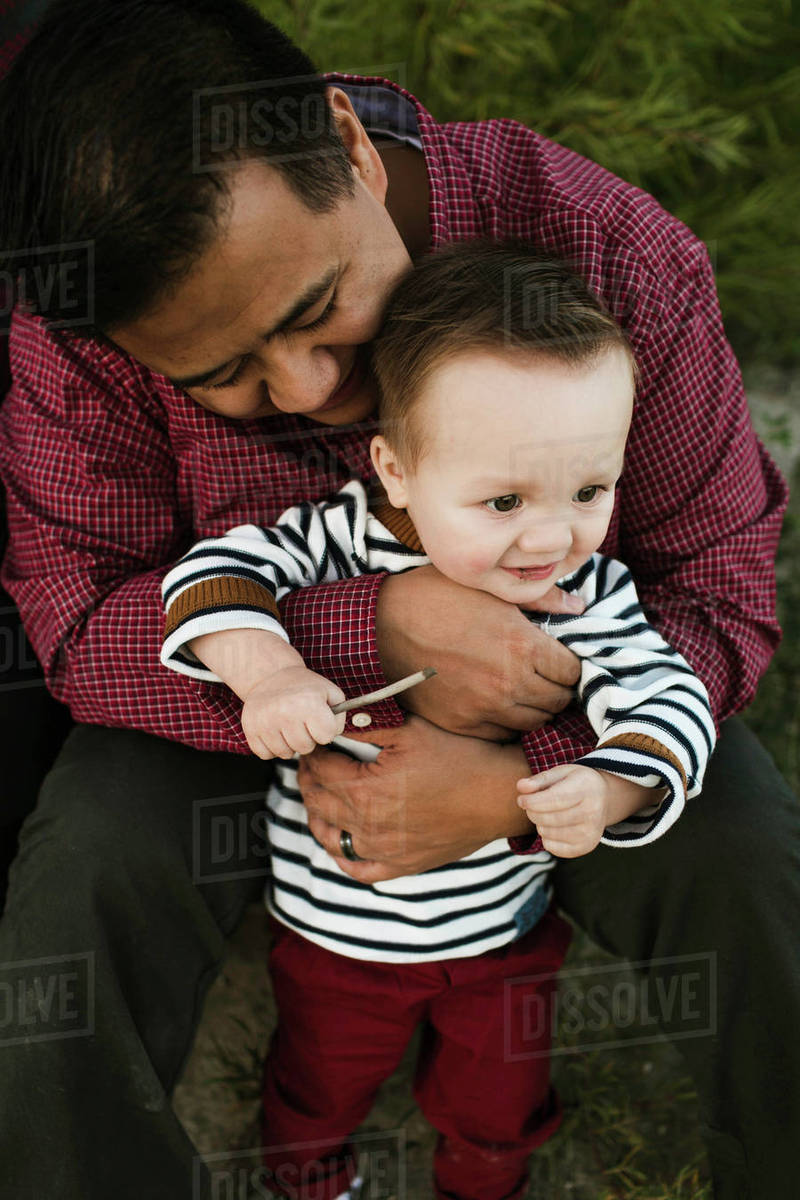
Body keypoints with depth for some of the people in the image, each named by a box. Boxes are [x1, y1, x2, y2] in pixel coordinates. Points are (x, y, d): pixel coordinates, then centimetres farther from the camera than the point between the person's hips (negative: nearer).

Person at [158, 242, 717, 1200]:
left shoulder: (588, 592, -21)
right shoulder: (344, 539, -25)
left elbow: (667, 698, -24)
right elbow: (217, 571, -27)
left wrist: (608, 789, -44)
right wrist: (264, 668, -45)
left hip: (505, 930, 1)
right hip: (335, 929, -1)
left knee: (496, 1111, 27)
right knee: (322, 1086, 28)